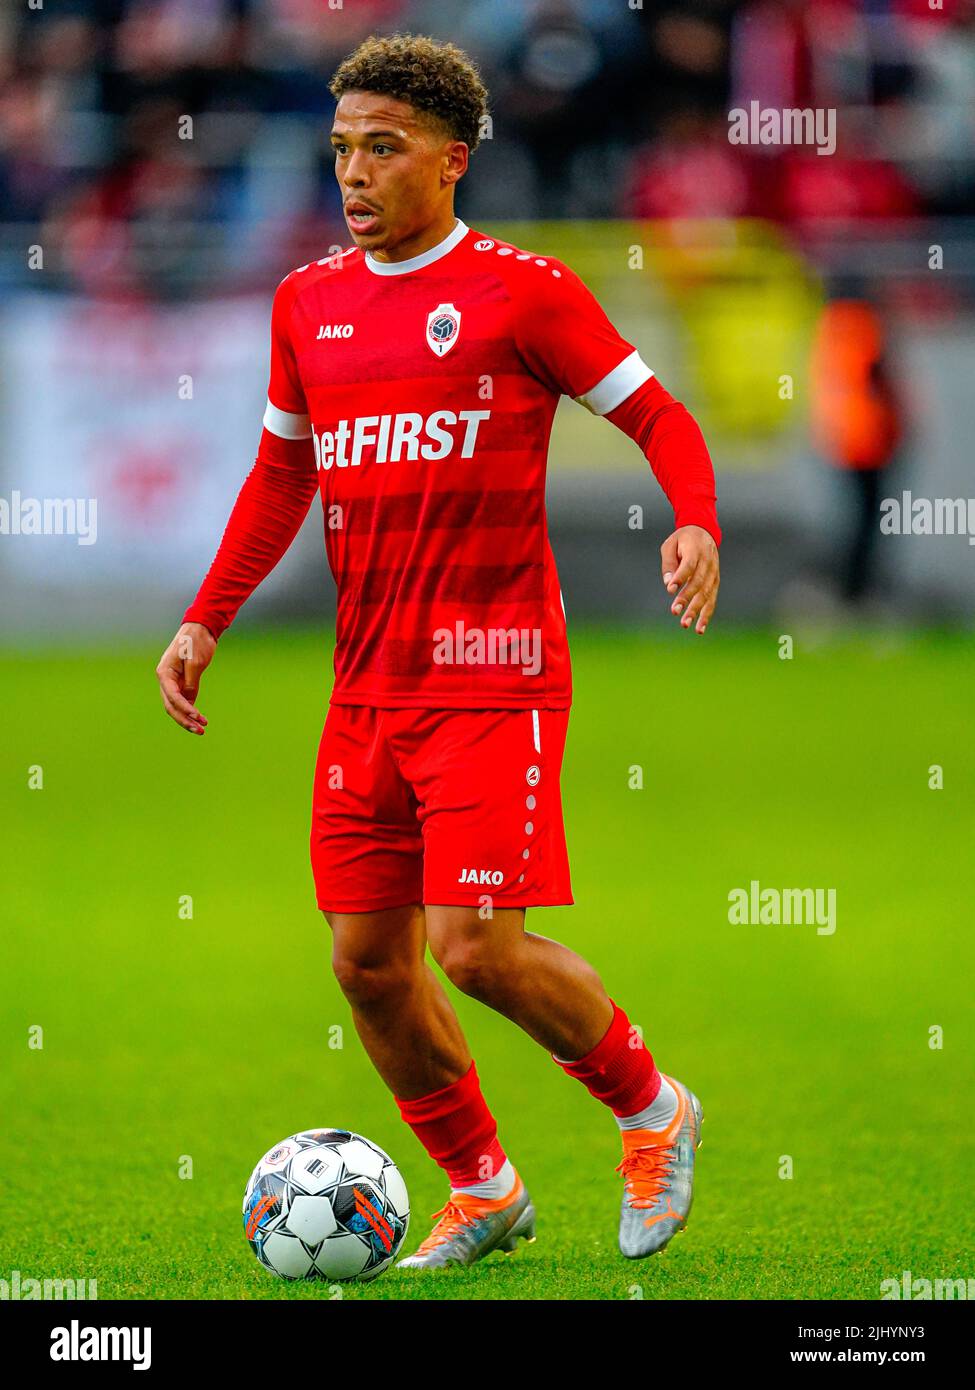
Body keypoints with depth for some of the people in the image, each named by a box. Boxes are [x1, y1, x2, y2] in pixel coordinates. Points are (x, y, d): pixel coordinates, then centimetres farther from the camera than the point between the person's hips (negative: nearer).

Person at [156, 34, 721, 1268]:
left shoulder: (522, 294, -5)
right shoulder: (308, 304, 11)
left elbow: (658, 417, -2)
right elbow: (282, 472, 24)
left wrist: (696, 525, -21)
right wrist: (205, 620, 18)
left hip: (493, 679, -6)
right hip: (367, 689, 6)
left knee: (477, 948, -13)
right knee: (366, 960, 5)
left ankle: (652, 1115, 12)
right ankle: (482, 1193, 23)